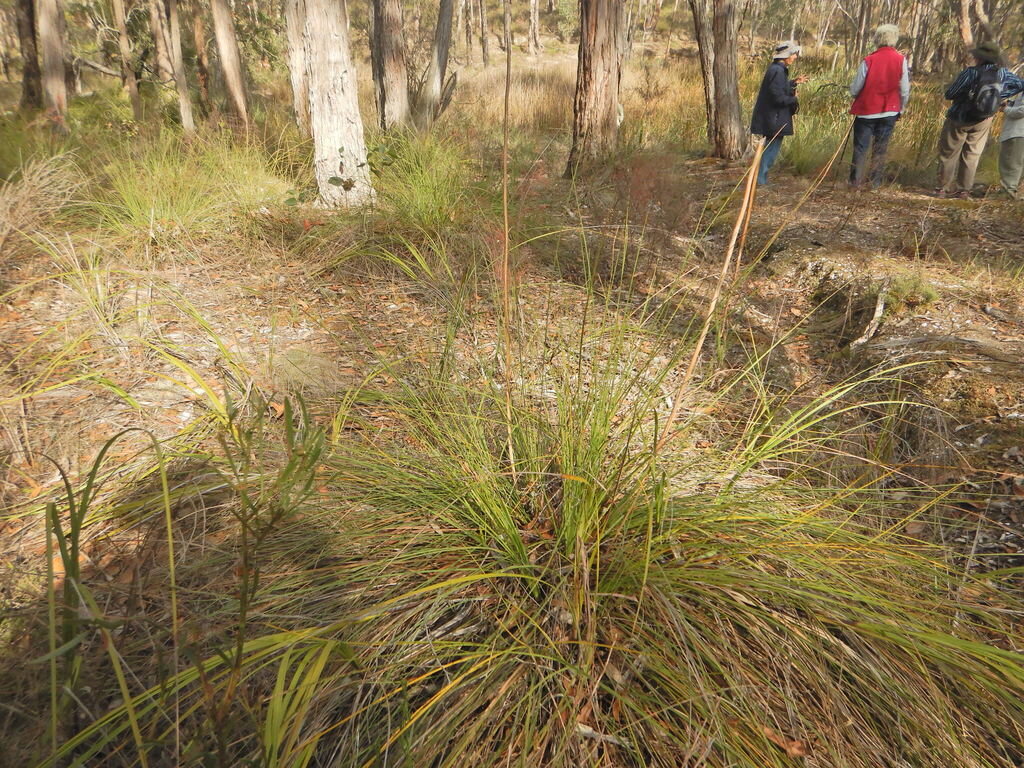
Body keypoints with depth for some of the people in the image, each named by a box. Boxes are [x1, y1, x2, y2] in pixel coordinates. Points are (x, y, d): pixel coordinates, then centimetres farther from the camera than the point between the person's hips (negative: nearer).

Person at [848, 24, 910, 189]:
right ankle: (875, 182, 9)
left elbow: (854, 90, -8)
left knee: (860, 147, 5)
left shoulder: (868, 60, -10)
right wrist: (900, 109, 14)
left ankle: (855, 181, 3)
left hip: (866, 112, -2)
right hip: (889, 112, 2)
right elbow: (905, 90, -1)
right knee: (881, 148, 9)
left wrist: (853, 90, 16)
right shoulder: (901, 60, -3)